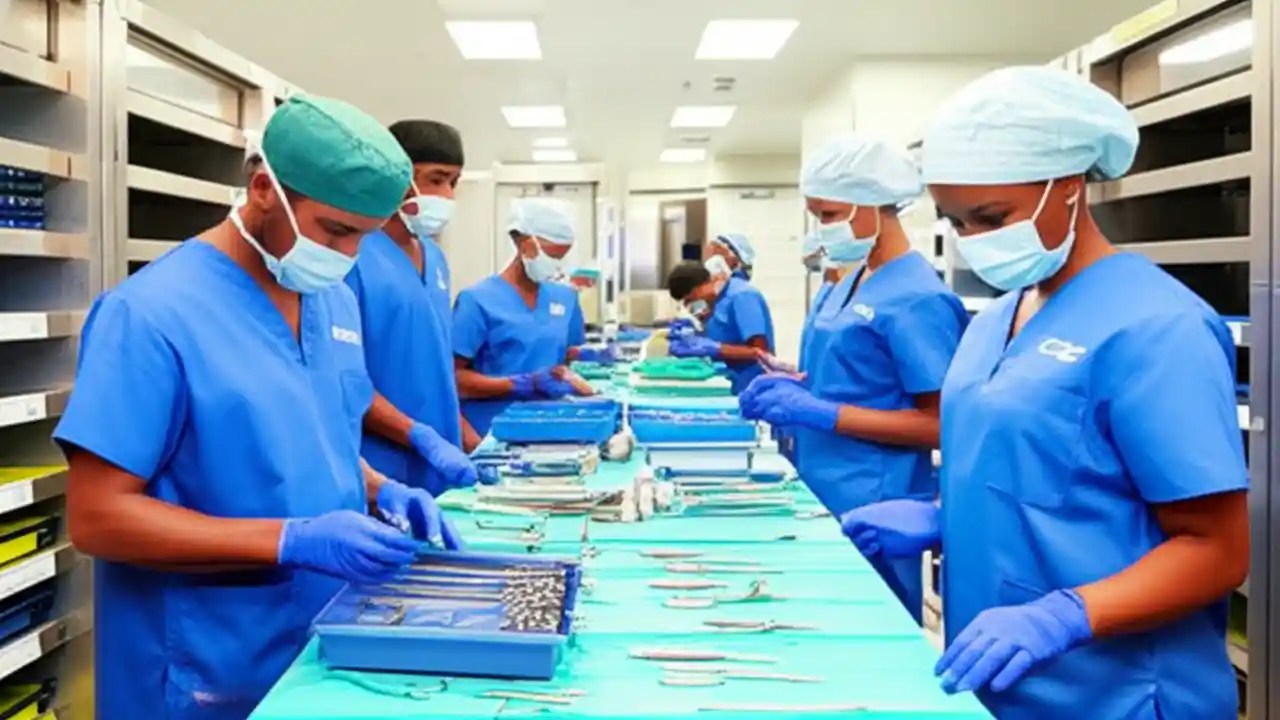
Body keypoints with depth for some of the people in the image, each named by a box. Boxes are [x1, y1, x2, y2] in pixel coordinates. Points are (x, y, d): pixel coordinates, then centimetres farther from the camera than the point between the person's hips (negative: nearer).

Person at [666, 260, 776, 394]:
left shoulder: (742, 297, -16)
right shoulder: (718, 299, 10)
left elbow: (760, 351, -21)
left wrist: (715, 348, -22)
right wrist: (691, 340, 0)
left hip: (751, 389, -9)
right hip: (733, 388, 9)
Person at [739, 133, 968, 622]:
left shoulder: (918, 297, -16)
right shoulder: (849, 285, 10)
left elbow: (940, 425, -18)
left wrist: (823, 413, -23)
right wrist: (795, 390, 0)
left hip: (872, 516, -9)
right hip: (823, 499, 9)